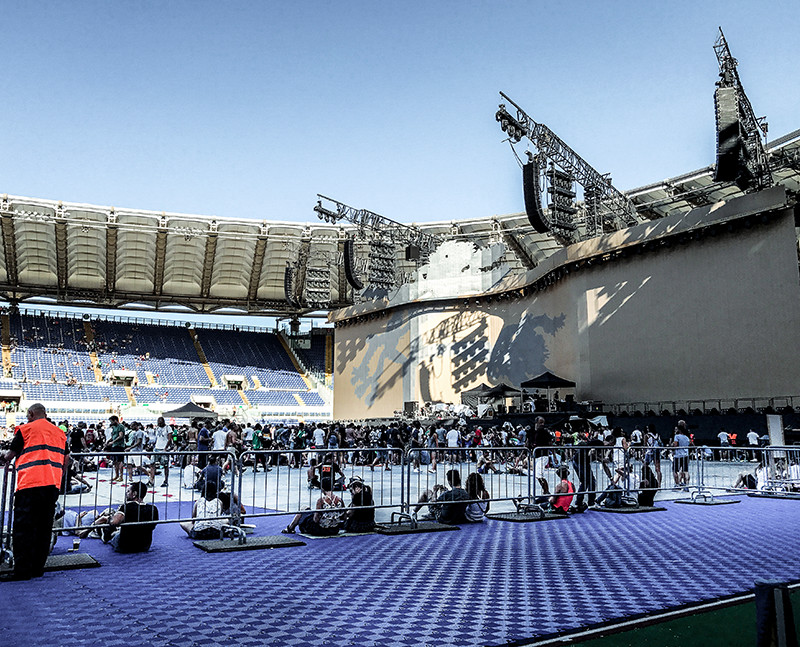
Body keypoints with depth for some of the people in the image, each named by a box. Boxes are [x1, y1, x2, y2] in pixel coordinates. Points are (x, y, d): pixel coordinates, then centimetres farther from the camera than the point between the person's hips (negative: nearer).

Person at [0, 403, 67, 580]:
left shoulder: (26, 428, 4)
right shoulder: (60, 432, 18)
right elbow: (65, 462, 19)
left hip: (29, 485, -5)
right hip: (52, 485, 5)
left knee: (22, 529, -1)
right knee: (44, 529, 10)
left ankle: (22, 570, -3)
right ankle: (38, 569, 12)